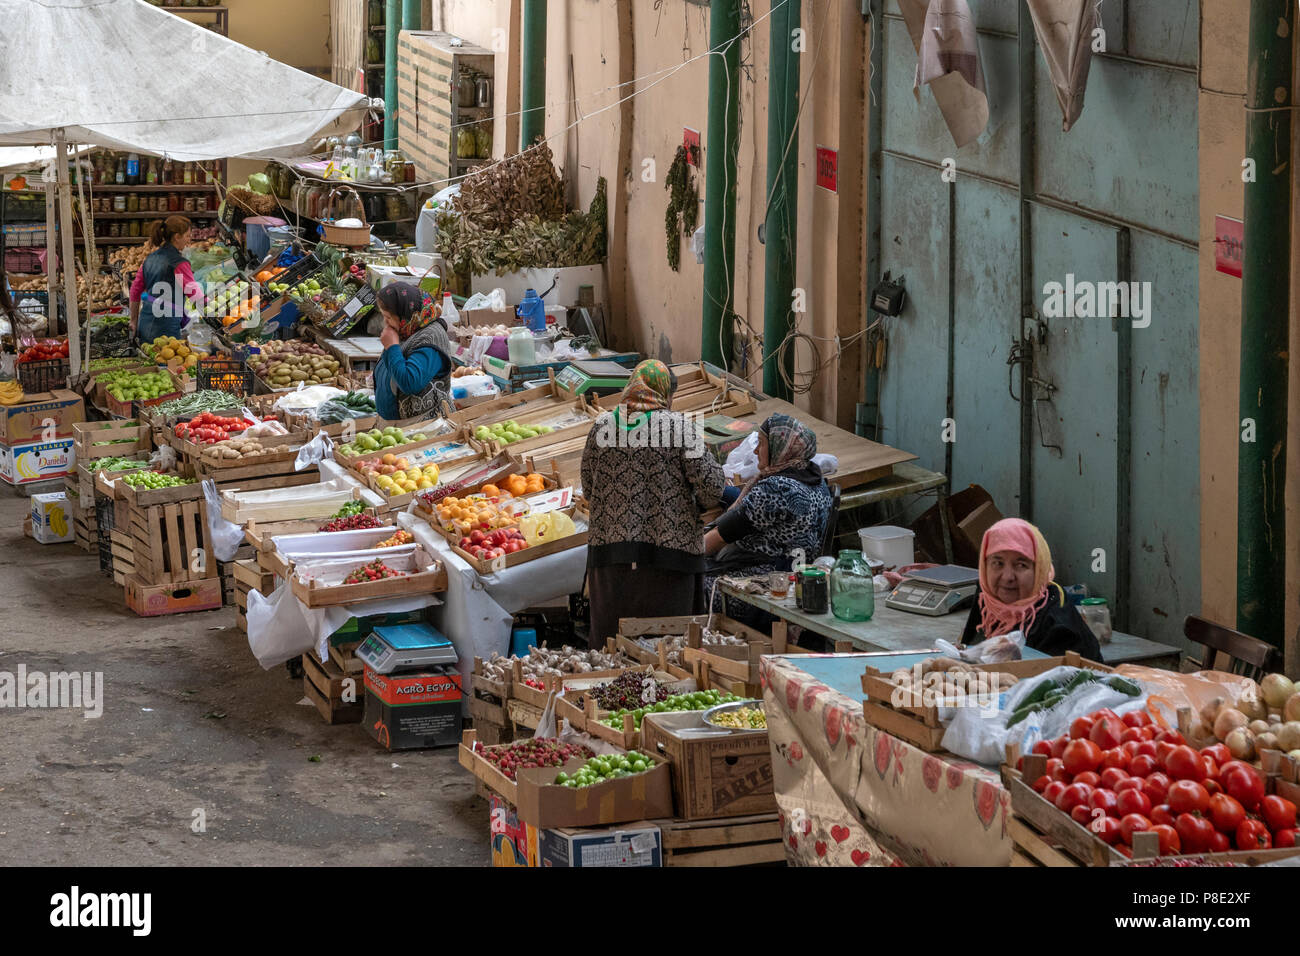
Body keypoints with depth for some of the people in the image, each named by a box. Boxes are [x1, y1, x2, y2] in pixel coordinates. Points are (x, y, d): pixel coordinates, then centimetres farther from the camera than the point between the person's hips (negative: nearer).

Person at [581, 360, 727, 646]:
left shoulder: (602, 426, 7)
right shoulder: (679, 426, -3)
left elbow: (588, 490, 13)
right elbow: (711, 485, -7)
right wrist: (700, 507, 13)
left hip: (609, 549, 3)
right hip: (669, 545, -3)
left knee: (611, 644, 7)